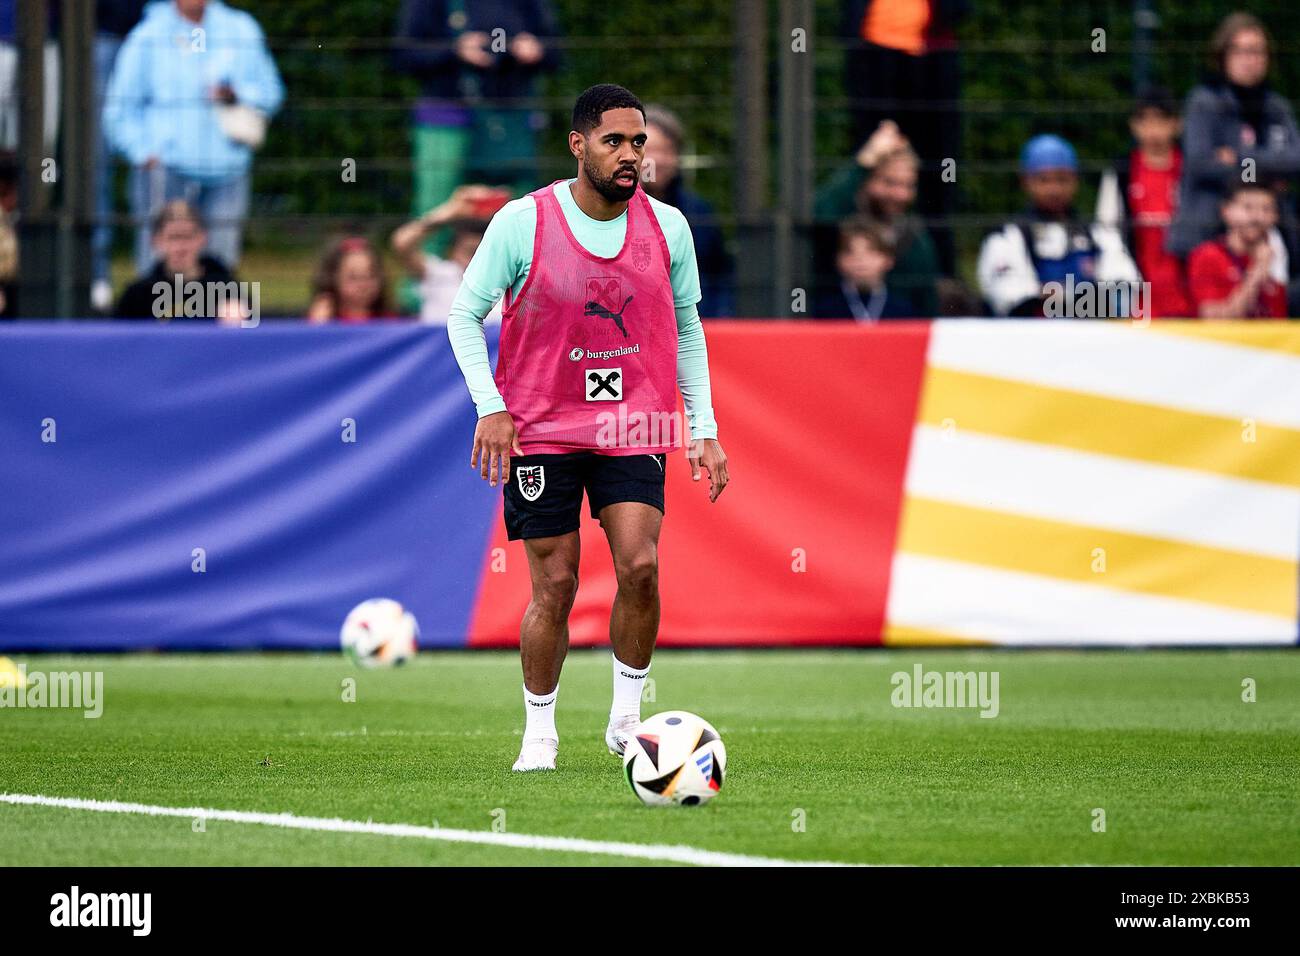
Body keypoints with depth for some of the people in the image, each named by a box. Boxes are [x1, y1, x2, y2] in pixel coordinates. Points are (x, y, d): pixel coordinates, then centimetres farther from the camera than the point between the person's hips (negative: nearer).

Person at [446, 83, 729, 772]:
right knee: (555, 585, -2)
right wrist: (490, 407, -11)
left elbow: (687, 328, 15)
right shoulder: (522, 223, -7)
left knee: (640, 566, -16)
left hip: (635, 428, 2)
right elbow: (465, 315, 0)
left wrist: (704, 428, 9)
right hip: (541, 430, -2)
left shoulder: (667, 226, 3)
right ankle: (539, 732, 14)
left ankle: (626, 716, 2)